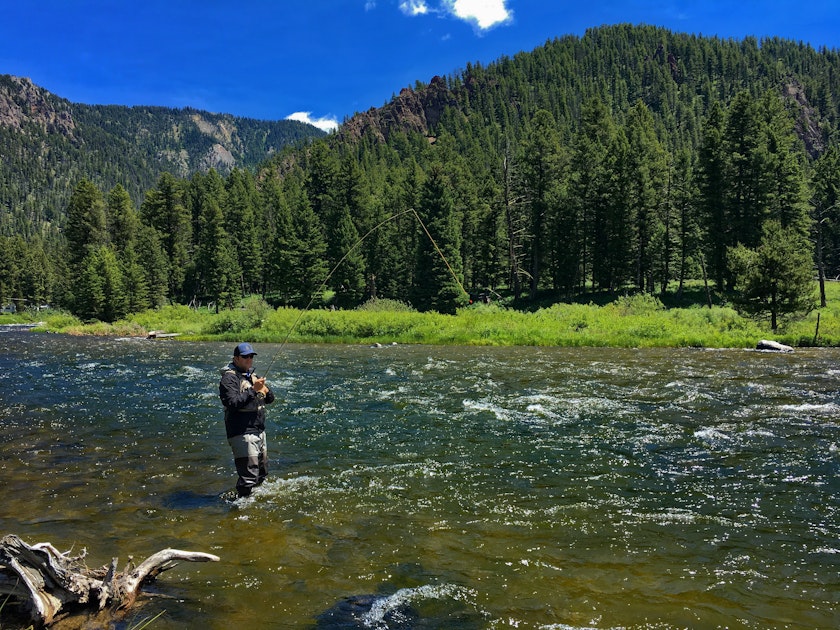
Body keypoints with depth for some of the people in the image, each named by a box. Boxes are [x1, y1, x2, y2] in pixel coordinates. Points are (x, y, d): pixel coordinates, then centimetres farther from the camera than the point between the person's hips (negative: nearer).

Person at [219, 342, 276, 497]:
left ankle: (250, 494, 35)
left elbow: (270, 399, 17)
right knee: (249, 475, -11)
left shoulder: (252, 376, 18)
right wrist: (253, 390, -24)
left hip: (259, 431, 9)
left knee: (262, 473, 19)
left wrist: (266, 390, -5)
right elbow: (232, 403, -23)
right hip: (242, 433, -9)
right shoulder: (229, 378, -10)